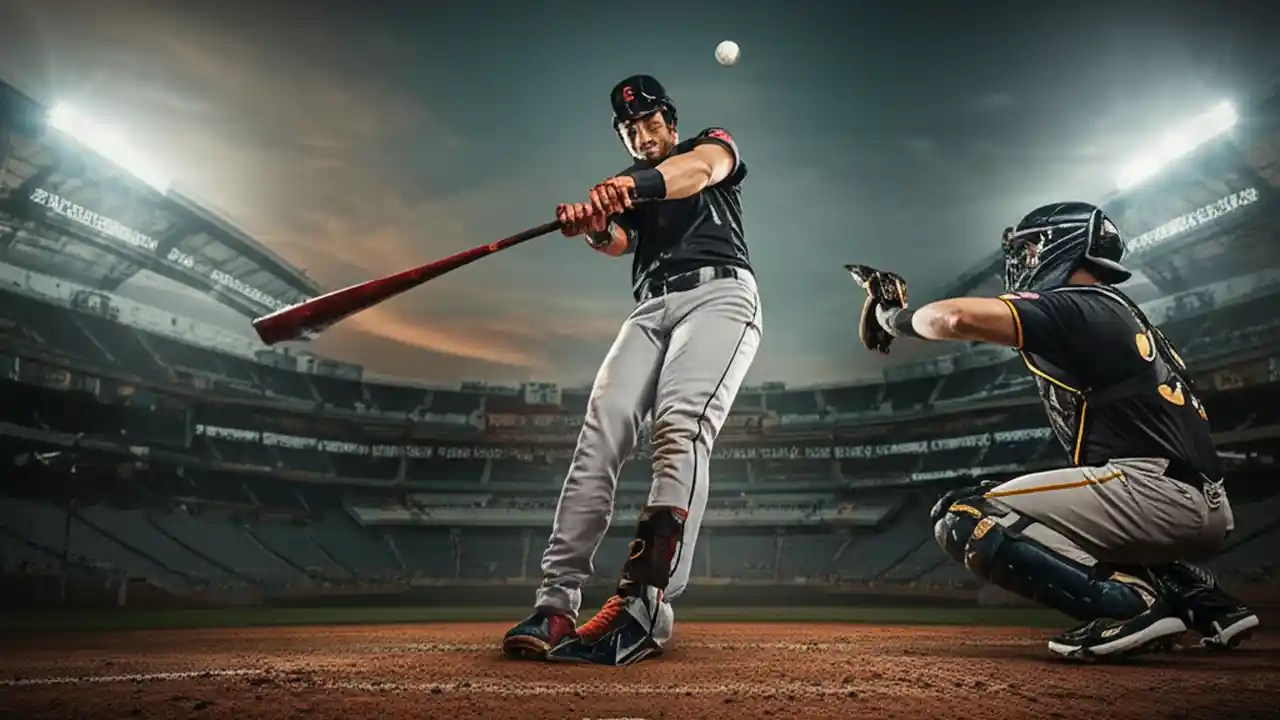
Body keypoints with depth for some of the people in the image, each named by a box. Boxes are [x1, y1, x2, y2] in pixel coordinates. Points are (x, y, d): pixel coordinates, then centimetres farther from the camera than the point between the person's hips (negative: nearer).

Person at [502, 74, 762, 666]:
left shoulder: (712, 144, 19)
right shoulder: (622, 187, 28)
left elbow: (700, 169, -8)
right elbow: (618, 241, 5)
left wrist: (635, 185, -30)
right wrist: (591, 225, -21)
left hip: (719, 291, -4)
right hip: (651, 308, 4)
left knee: (680, 424, -29)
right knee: (600, 432, -18)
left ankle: (645, 605, -40)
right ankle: (555, 605, -23)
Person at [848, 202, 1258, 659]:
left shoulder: (1073, 308, -6)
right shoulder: (1121, 314, 23)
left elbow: (955, 318, -18)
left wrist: (896, 317, -2)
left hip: (1152, 490, -9)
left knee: (962, 518, -9)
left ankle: (1130, 604, -18)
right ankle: (1206, 601, 16)